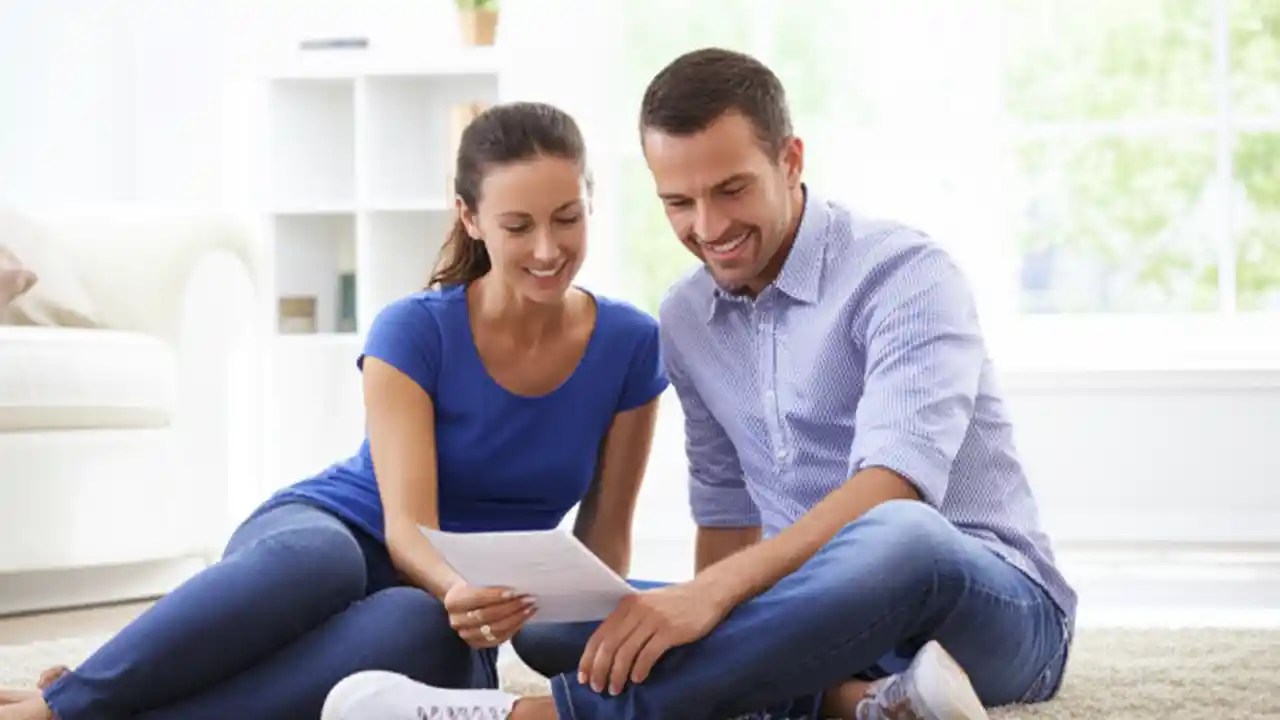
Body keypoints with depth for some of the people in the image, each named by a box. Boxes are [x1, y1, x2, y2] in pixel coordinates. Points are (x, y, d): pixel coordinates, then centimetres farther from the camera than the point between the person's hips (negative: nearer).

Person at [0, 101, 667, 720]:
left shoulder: (630, 345, -6)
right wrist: (461, 591, -45)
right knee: (316, 556, -43)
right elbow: (406, 526, -22)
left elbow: (604, 535, 5)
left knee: (422, 627, -41)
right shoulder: (414, 330, -12)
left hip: (438, 608, 1)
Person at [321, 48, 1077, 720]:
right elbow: (727, 515, 13)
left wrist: (710, 596, -40)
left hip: (999, 606, -6)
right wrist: (690, 621, -9)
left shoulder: (905, 275, -13)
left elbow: (894, 488, -28)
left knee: (901, 537, -42)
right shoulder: (687, 321, 9)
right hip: (820, 612, 6)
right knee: (548, 618, -13)